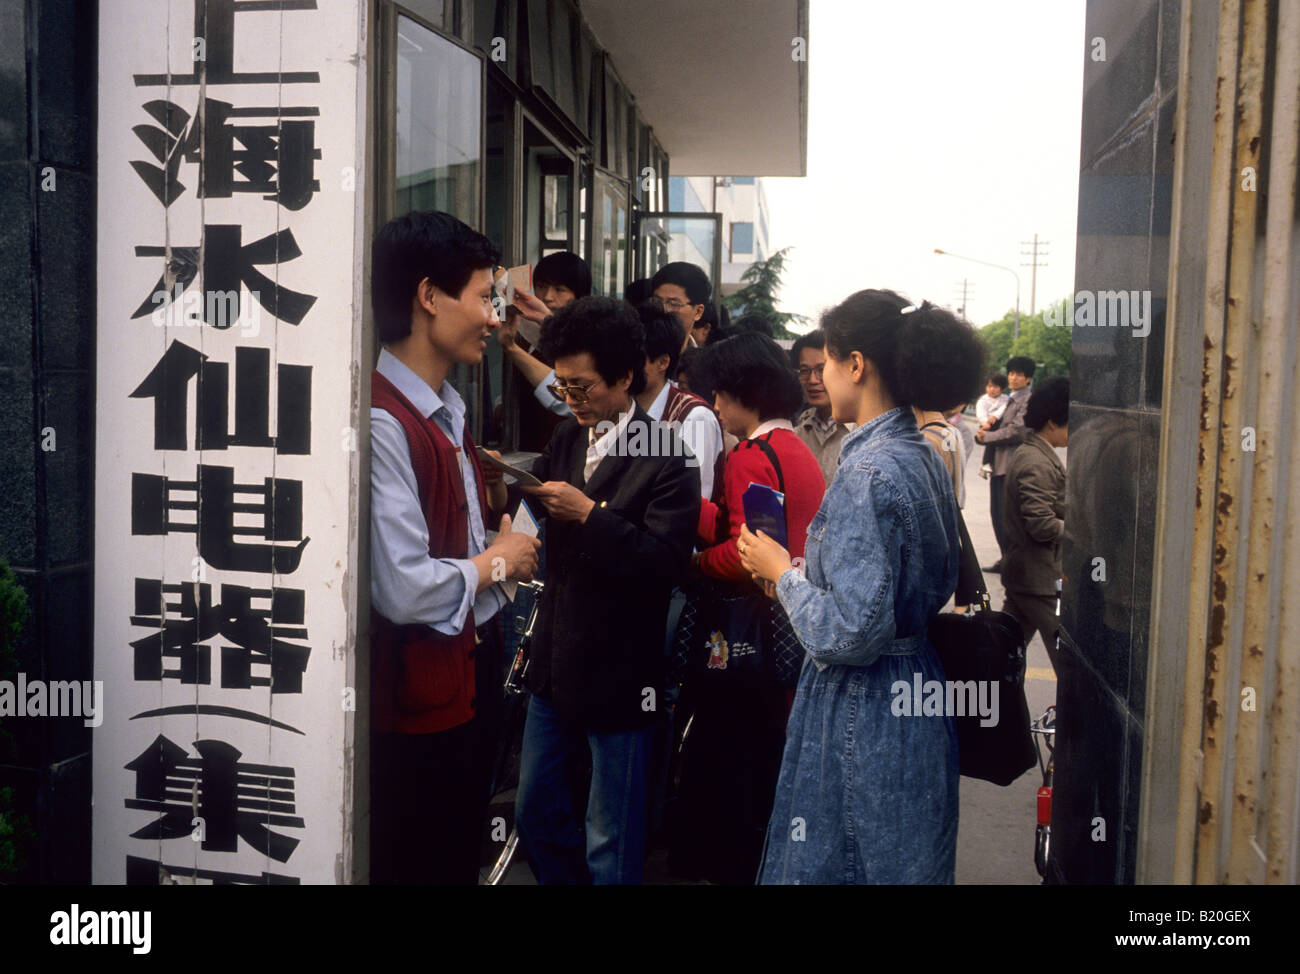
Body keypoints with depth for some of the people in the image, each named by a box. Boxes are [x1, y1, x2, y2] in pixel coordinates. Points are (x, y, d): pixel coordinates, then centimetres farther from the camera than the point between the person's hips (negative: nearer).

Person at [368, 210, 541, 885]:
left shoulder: (448, 411, 10)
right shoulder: (382, 423, -24)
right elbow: (405, 590, -29)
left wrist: (499, 519, 4)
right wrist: (496, 562, -13)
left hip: (470, 675, 9)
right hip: (417, 700, -9)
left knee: (462, 859, 23)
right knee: (418, 866, 9)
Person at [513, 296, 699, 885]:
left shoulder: (666, 458, -15)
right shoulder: (567, 439, 6)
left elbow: (667, 562, -23)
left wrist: (591, 514, -27)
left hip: (618, 676, -7)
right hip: (555, 665, 7)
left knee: (610, 845, 8)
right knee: (534, 813, 20)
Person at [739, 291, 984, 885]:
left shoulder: (868, 473, -22)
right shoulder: (922, 458, 7)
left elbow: (851, 633, -26)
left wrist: (782, 573, -10)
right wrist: (804, 571, 13)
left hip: (862, 717, -9)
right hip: (914, 697, 10)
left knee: (828, 865, 6)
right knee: (902, 864, 21)